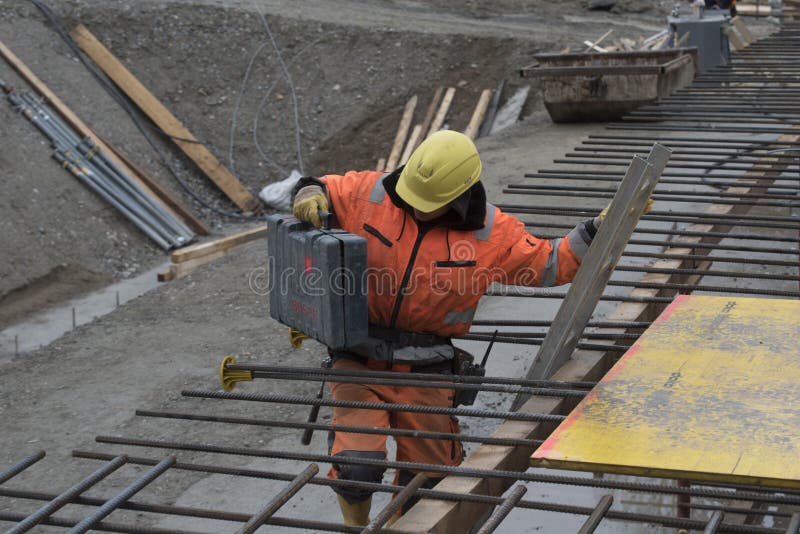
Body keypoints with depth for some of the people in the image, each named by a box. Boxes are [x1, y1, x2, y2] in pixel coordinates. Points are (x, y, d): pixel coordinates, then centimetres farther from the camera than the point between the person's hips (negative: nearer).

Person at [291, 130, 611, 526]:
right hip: (360, 361, -1)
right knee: (356, 468, -13)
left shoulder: (490, 232, -8)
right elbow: (324, 190, 5)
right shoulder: (370, 192, -9)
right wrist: (310, 194, -18)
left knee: (423, 479, 12)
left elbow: (550, 265, 0)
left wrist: (595, 232, -11)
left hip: (426, 373, 1)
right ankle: (355, 525, 20)